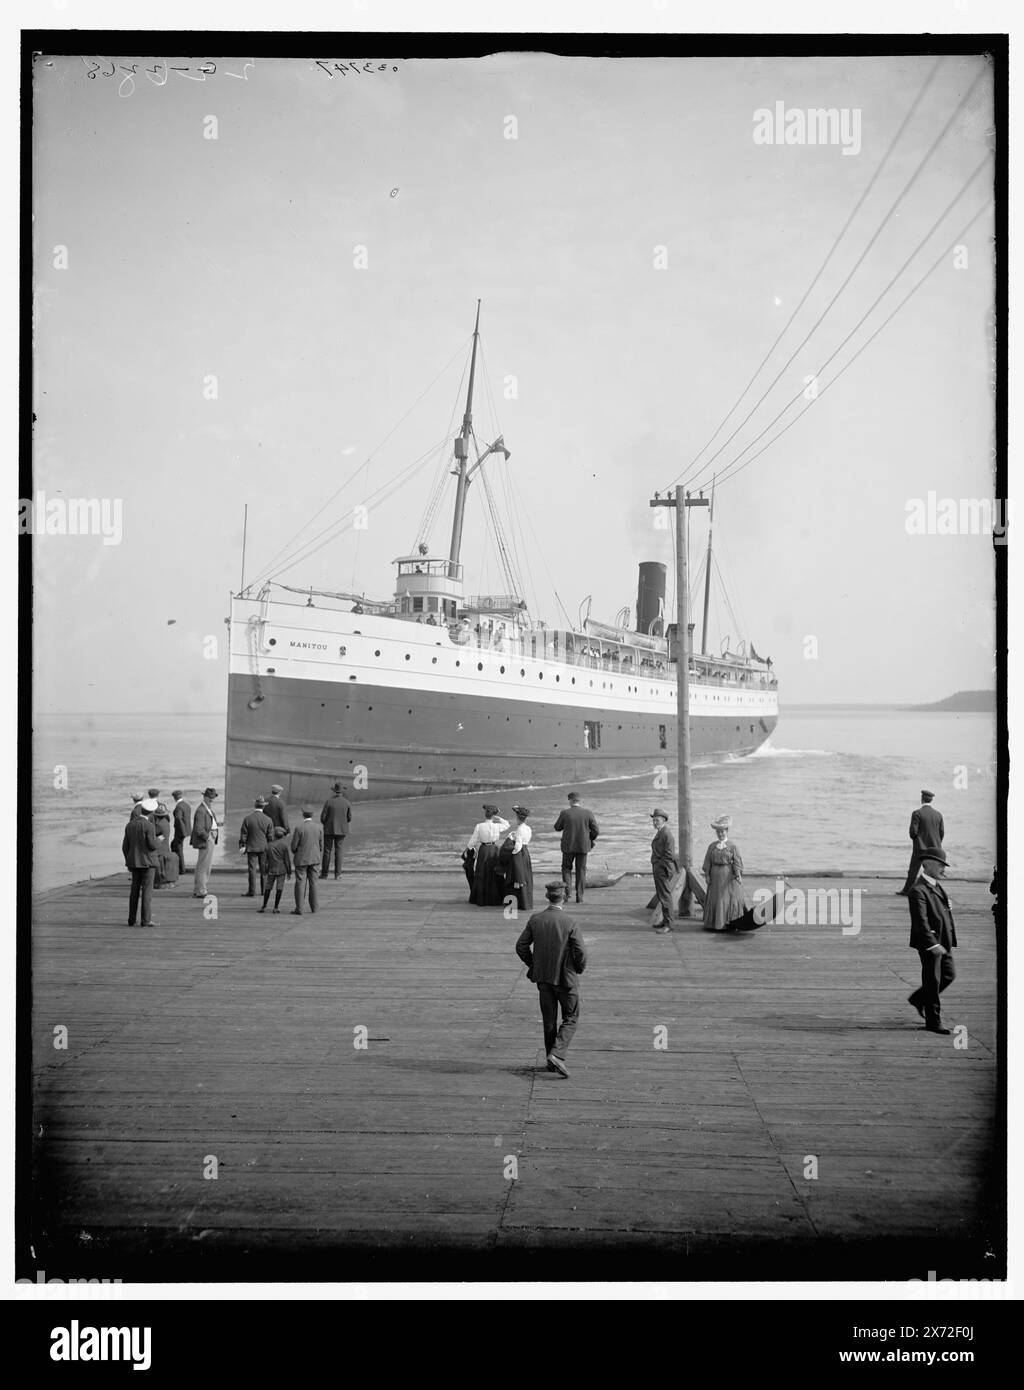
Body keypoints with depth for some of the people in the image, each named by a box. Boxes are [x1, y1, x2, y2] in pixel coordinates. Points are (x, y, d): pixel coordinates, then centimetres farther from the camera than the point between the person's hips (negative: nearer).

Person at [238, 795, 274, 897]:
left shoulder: (247, 819, -7)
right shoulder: (268, 820, -5)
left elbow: (243, 834, -4)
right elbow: (270, 836, -1)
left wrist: (241, 846, 4)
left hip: (251, 847, -1)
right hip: (264, 848, 1)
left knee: (252, 870, -1)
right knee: (264, 870, 10)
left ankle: (252, 891, -4)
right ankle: (264, 890, 16)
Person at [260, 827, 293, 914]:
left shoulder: (269, 846, 4)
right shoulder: (285, 844, -5)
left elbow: (266, 860, 7)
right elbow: (287, 859, -6)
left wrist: (265, 871, 15)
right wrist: (289, 872, 0)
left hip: (271, 870, 3)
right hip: (281, 870, -3)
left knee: (268, 888, 11)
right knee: (279, 888, 2)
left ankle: (264, 906, 11)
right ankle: (276, 907, 2)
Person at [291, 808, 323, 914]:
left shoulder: (299, 828, -14)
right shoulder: (319, 828, -3)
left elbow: (293, 846, -10)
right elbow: (321, 846, 3)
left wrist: (295, 853, 12)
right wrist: (319, 859, 14)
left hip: (301, 859, -3)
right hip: (315, 859, 3)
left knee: (300, 884, 1)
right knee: (313, 883, 11)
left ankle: (298, 909, -1)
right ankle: (313, 907, 15)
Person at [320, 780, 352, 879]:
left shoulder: (329, 801, -13)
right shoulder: (346, 802, -5)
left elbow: (323, 816, -10)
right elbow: (349, 817, 1)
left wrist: (325, 824, 11)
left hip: (329, 830, -2)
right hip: (341, 830, 2)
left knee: (327, 851, 7)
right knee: (338, 852, 6)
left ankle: (324, 873, 10)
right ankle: (337, 874, 4)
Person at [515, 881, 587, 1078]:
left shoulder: (535, 920, -6)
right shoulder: (569, 923, -17)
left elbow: (521, 946, -2)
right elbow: (580, 952, -17)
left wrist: (532, 964, 12)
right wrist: (579, 969, 3)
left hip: (543, 977, 4)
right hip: (566, 977, -4)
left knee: (549, 1019, 16)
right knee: (571, 1019, 9)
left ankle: (552, 1060, 23)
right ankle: (557, 1055, -9)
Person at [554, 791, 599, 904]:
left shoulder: (565, 814, -12)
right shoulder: (587, 813, -7)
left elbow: (557, 827, 5)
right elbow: (596, 831, -5)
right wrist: (589, 840, 13)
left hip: (568, 846, -1)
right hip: (583, 846, 1)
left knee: (566, 869, 16)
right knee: (581, 871, 12)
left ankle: (567, 893, 0)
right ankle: (579, 896, 11)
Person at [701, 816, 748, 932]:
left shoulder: (732, 846, -2)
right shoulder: (712, 846, 8)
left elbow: (737, 861, -6)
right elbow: (707, 861, 8)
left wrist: (738, 874, -15)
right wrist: (707, 874, 1)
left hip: (729, 876, -3)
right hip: (716, 876, 3)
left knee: (730, 899, -3)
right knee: (714, 899, 5)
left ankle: (731, 924, 2)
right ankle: (714, 923, 12)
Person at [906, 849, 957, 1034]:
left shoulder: (937, 885, 12)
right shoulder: (918, 891, -19)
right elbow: (920, 921, -25)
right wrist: (933, 945, -31)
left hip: (943, 942, 9)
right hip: (929, 942, -9)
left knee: (949, 975, 14)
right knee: (932, 981, 0)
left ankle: (918, 999, 31)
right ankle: (933, 1022, 11)